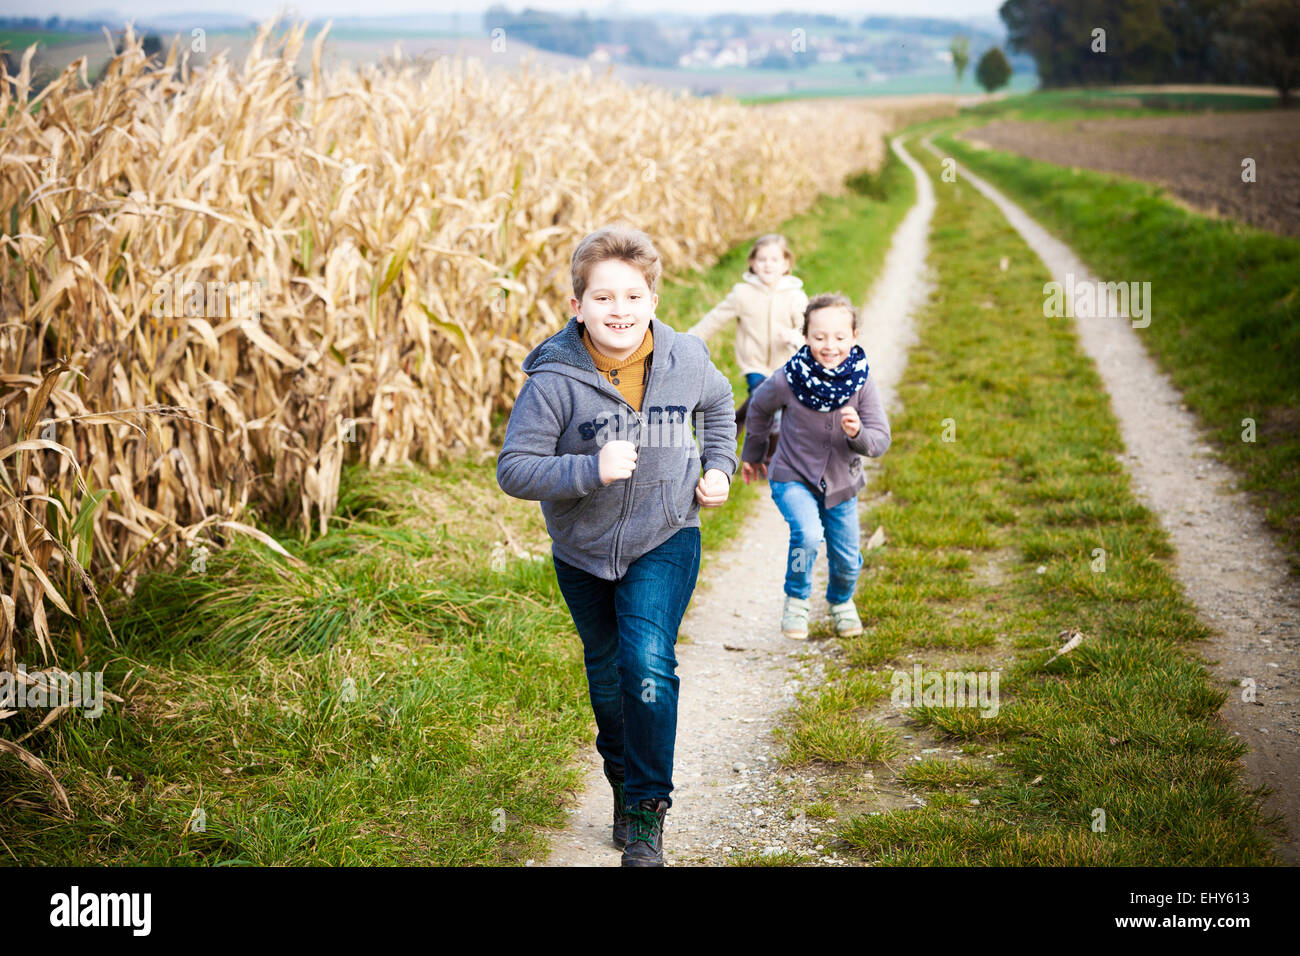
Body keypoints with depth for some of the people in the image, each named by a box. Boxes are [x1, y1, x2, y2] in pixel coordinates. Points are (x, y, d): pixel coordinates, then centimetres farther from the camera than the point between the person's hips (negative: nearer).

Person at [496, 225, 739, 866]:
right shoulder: (554, 380, -22)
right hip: (583, 551, 1)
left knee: (648, 663, -18)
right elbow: (513, 470, -22)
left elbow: (718, 403, 13)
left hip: (666, 540, 0)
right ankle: (622, 783, 43)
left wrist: (719, 466, 3)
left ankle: (648, 810, -2)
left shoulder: (685, 361, -12)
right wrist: (590, 470, -34)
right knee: (607, 674, 17)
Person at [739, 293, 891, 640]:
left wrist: (858, 434, -36)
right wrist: (752, 454, 17)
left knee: (847, 560, 9)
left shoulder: (862, 381, -15)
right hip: (793, 478, -2)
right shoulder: (788, 379, -19)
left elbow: (880, 440, -13)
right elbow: (759, 407, 3)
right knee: (807, 535, -29)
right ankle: (796, 599, -1)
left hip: (840, 483, 3)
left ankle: (841, 601, 45)